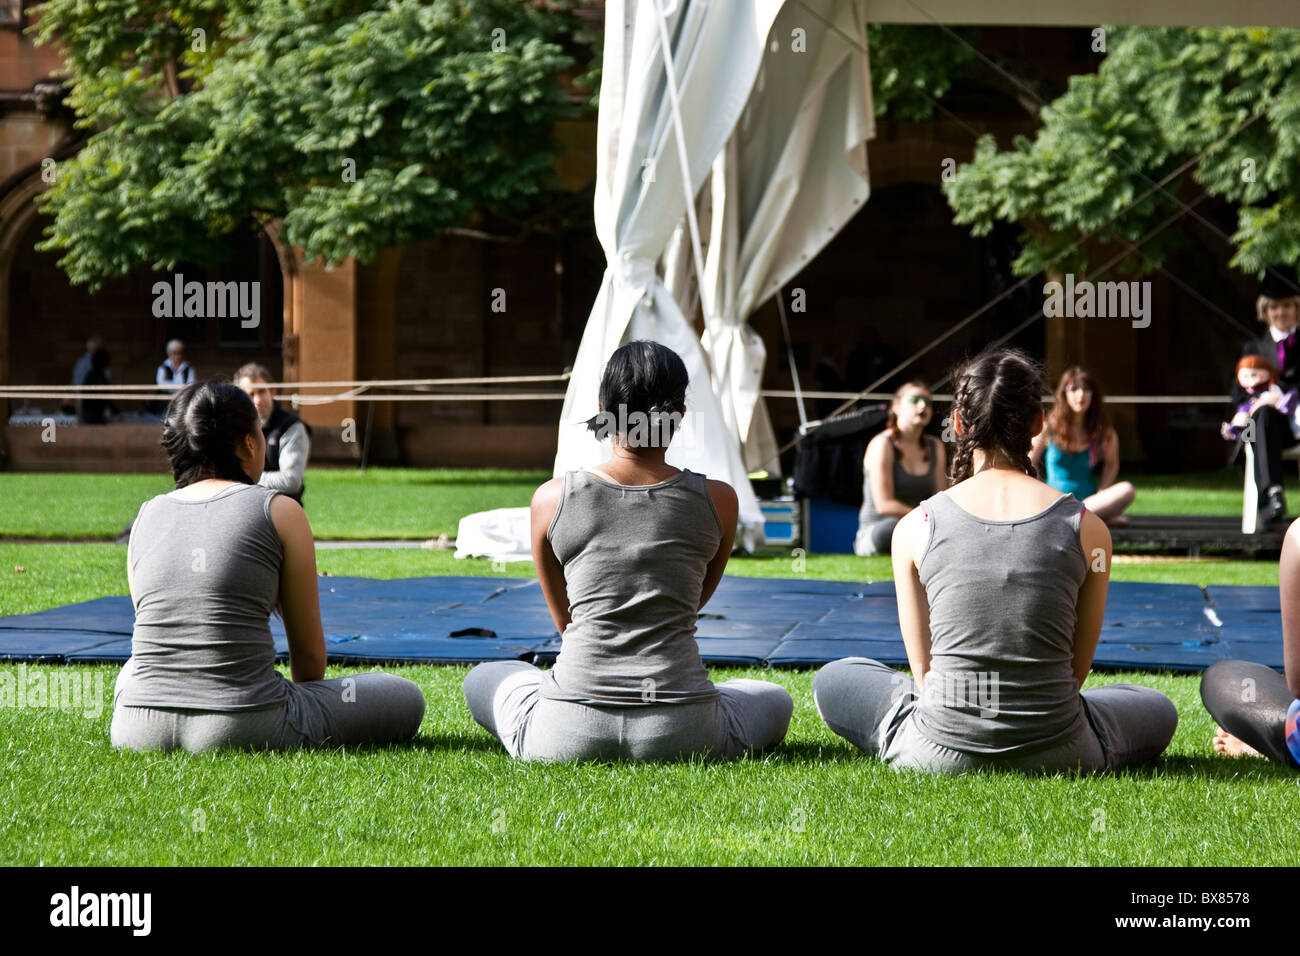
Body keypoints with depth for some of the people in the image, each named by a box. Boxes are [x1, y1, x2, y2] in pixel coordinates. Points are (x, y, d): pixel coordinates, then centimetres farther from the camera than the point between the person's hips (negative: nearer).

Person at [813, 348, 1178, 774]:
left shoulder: (914, 529, -4)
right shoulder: (1088, 529, -4)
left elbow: (923, 667, 5)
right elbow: (1077, 667, 7)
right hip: (1054, 755, 1)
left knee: (832, 680, 28)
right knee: (1159, 712, 32)